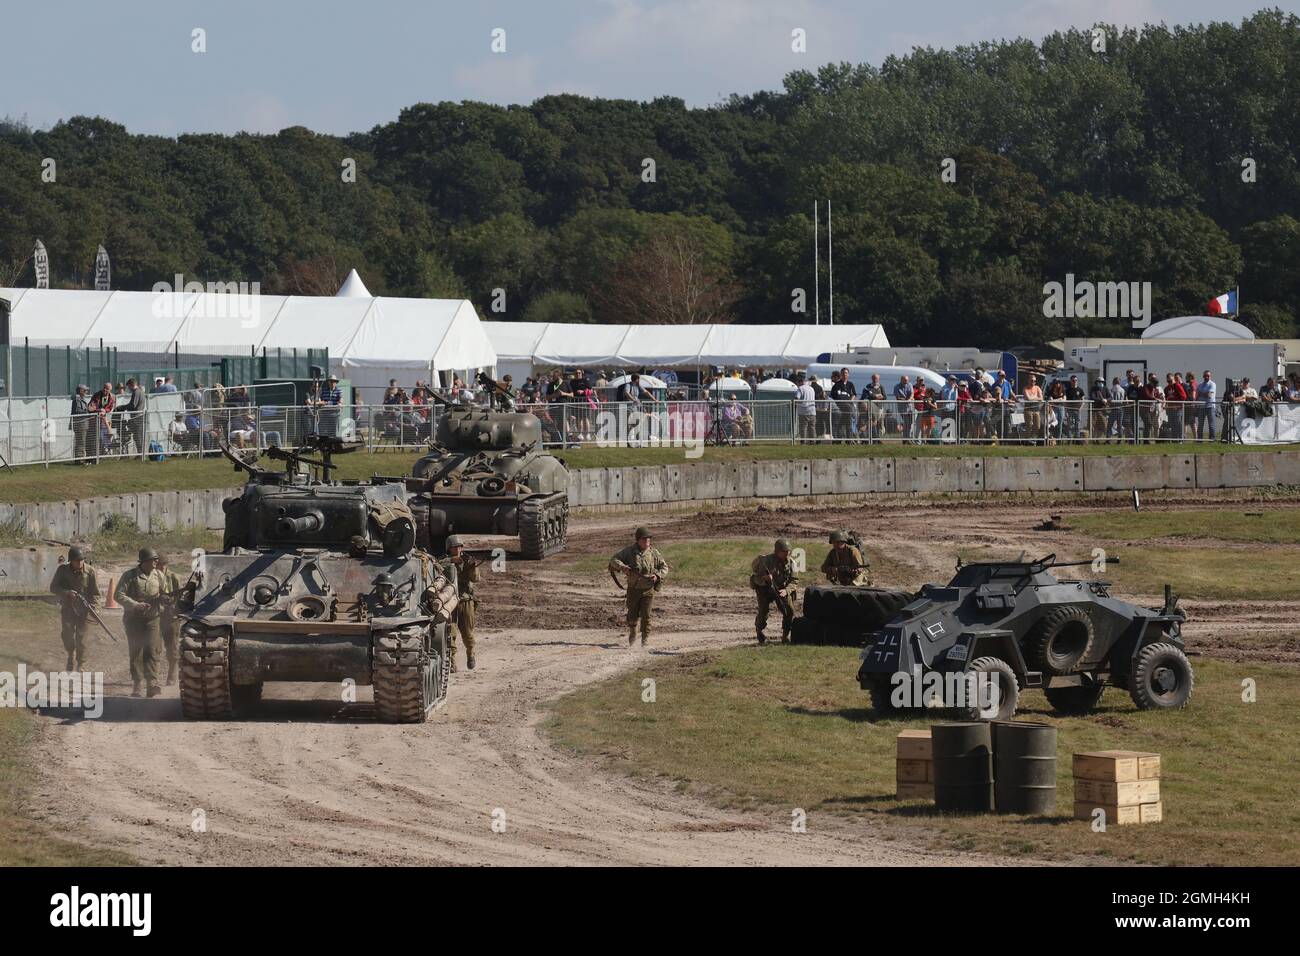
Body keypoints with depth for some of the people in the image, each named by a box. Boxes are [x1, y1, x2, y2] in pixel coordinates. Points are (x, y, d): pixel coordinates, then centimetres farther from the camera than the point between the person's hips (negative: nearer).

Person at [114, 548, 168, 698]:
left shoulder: (159, 576, 6)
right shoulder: (130, 576, -4)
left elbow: (165, 594, 16)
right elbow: (118, 595, -7)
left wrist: (161, 598, -9)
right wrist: (136, 605, -17)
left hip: (153, 618, 2)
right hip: (134, 619, -2)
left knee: (152, 651, -10)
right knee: (136, 652, 2)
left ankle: (151, 683, -14)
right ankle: (137, 684, 8)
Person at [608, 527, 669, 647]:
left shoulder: (654, 552, -2)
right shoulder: (630, 551, -5)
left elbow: (664, 567, 5)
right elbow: (614, 560, -7)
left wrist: (657, 576, -15)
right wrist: (622, 566, -27)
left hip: (648, 590, 0)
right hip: (633, 589, 0)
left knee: (645, 615, -7)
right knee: (632, 615, 8)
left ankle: (645, 640, 2)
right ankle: (632, 634, 35)